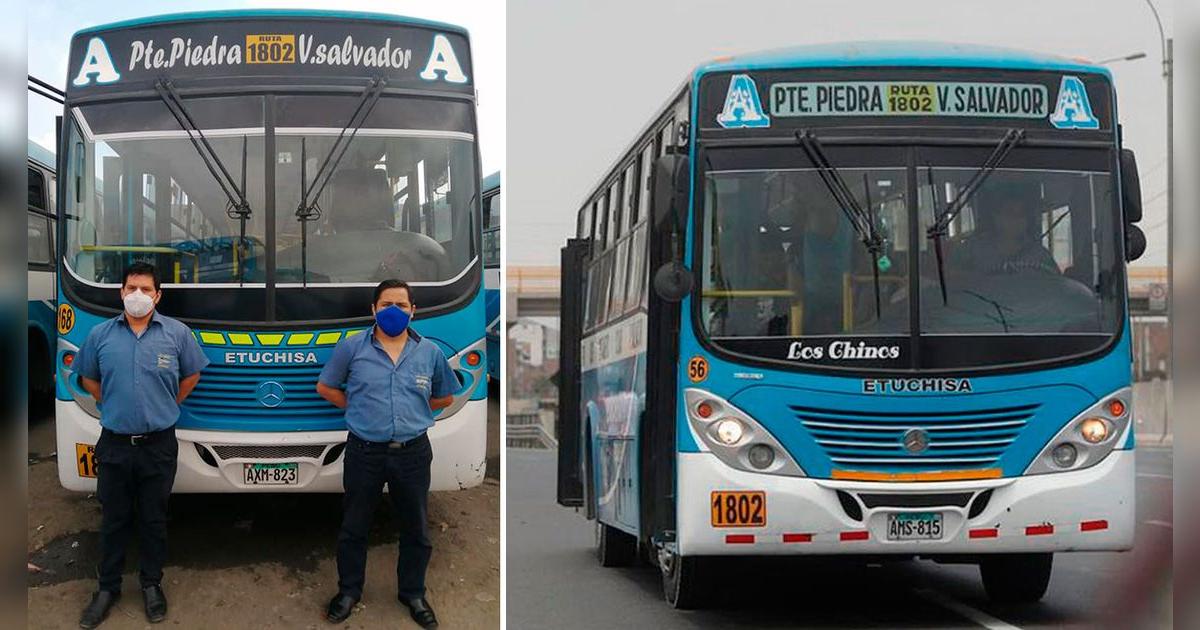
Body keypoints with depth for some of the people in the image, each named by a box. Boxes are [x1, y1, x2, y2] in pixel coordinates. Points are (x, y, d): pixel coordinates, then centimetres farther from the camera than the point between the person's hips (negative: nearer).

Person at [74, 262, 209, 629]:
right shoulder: (101, 335, 0)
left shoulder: (177, 333, -3)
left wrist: (166, 405, 8)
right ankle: (108, 588, 21)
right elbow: (88, 377, 15)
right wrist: (113, 405, 9)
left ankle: (151, 584, 23)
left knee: (154, 519, 9)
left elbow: (191, 375, 11)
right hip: (114, 444, 1)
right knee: (113, 519, 10)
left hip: (158, 445, -1)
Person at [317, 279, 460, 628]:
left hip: (413, 453, 1)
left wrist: (413, 412, 6)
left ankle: (413, 593, 29)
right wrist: (358, 409, 3)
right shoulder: (352, 347, -4)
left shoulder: (430, 352, 2)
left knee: (415, 529, 12)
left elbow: (445, 397, 15)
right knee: (353, 527, 10)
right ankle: (349, 591, 27)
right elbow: (325, 387, 8)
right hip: (364, 452, -1)